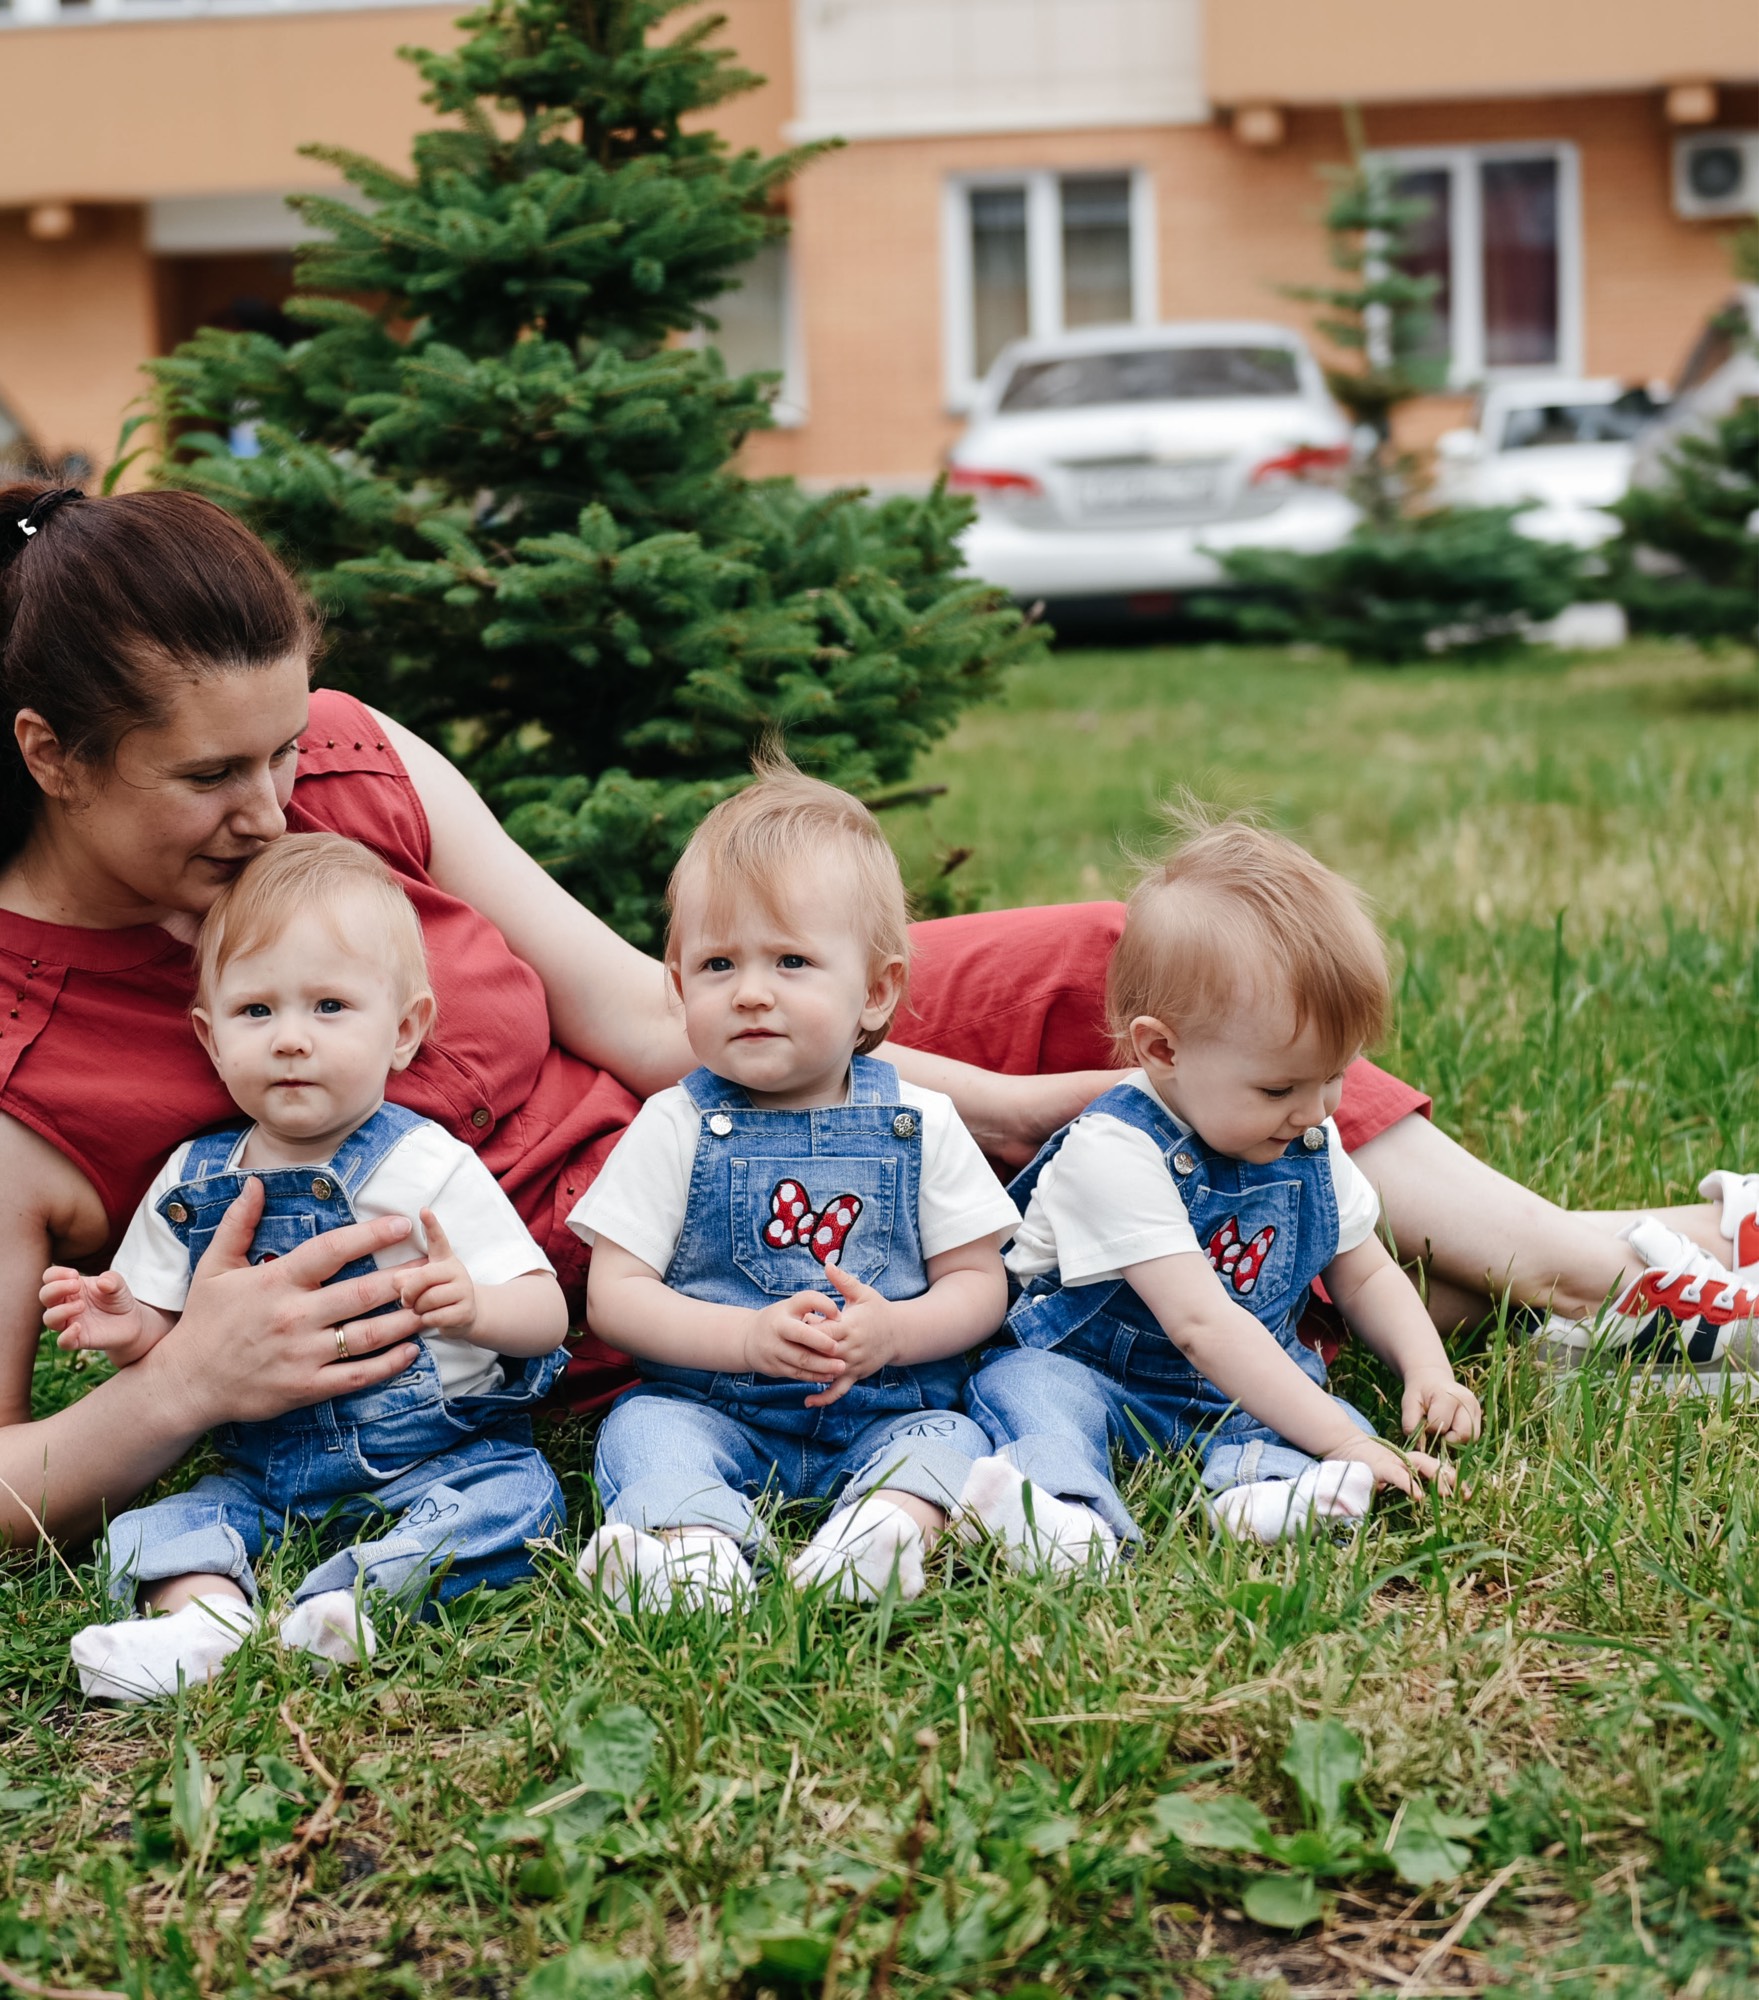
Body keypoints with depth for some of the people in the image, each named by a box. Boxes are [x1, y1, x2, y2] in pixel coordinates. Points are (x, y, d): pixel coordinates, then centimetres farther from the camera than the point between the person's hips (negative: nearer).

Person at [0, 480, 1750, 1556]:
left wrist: (982, 1105, -10)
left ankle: (1584, 1262, 4)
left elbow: (620, 1000, -6)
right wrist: (182, 1387, -40)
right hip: (580, 1319, -6)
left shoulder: (348, 760, -10)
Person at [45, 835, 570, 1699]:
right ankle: (208, 1619, -40)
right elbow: (168, 1336, 13)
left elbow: (546, 1314, -10)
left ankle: (349, 1597, -43)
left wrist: (471, 1305, -32)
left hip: (436, 1458, -3)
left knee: (514, 1496, -29)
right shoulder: (190, 1184, 4)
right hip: (267, 1477, 4)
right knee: (146, 1528, -15)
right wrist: (131, 1332, -12)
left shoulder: (426, 1169, -8)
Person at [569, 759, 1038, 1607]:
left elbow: (980, 1282, 5)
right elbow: (613, 1295, -4)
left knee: (948, 1437, -26)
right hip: (711, 1413, 0)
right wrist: (750, 1337, -19)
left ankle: (887, 1526, -53)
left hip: (883, 1415, 0)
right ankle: (691, 1537, -53)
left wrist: (892, 1331, -18)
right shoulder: (674, 1127, 2)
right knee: (643, 1427, -26)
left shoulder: (920, 1125, 4)